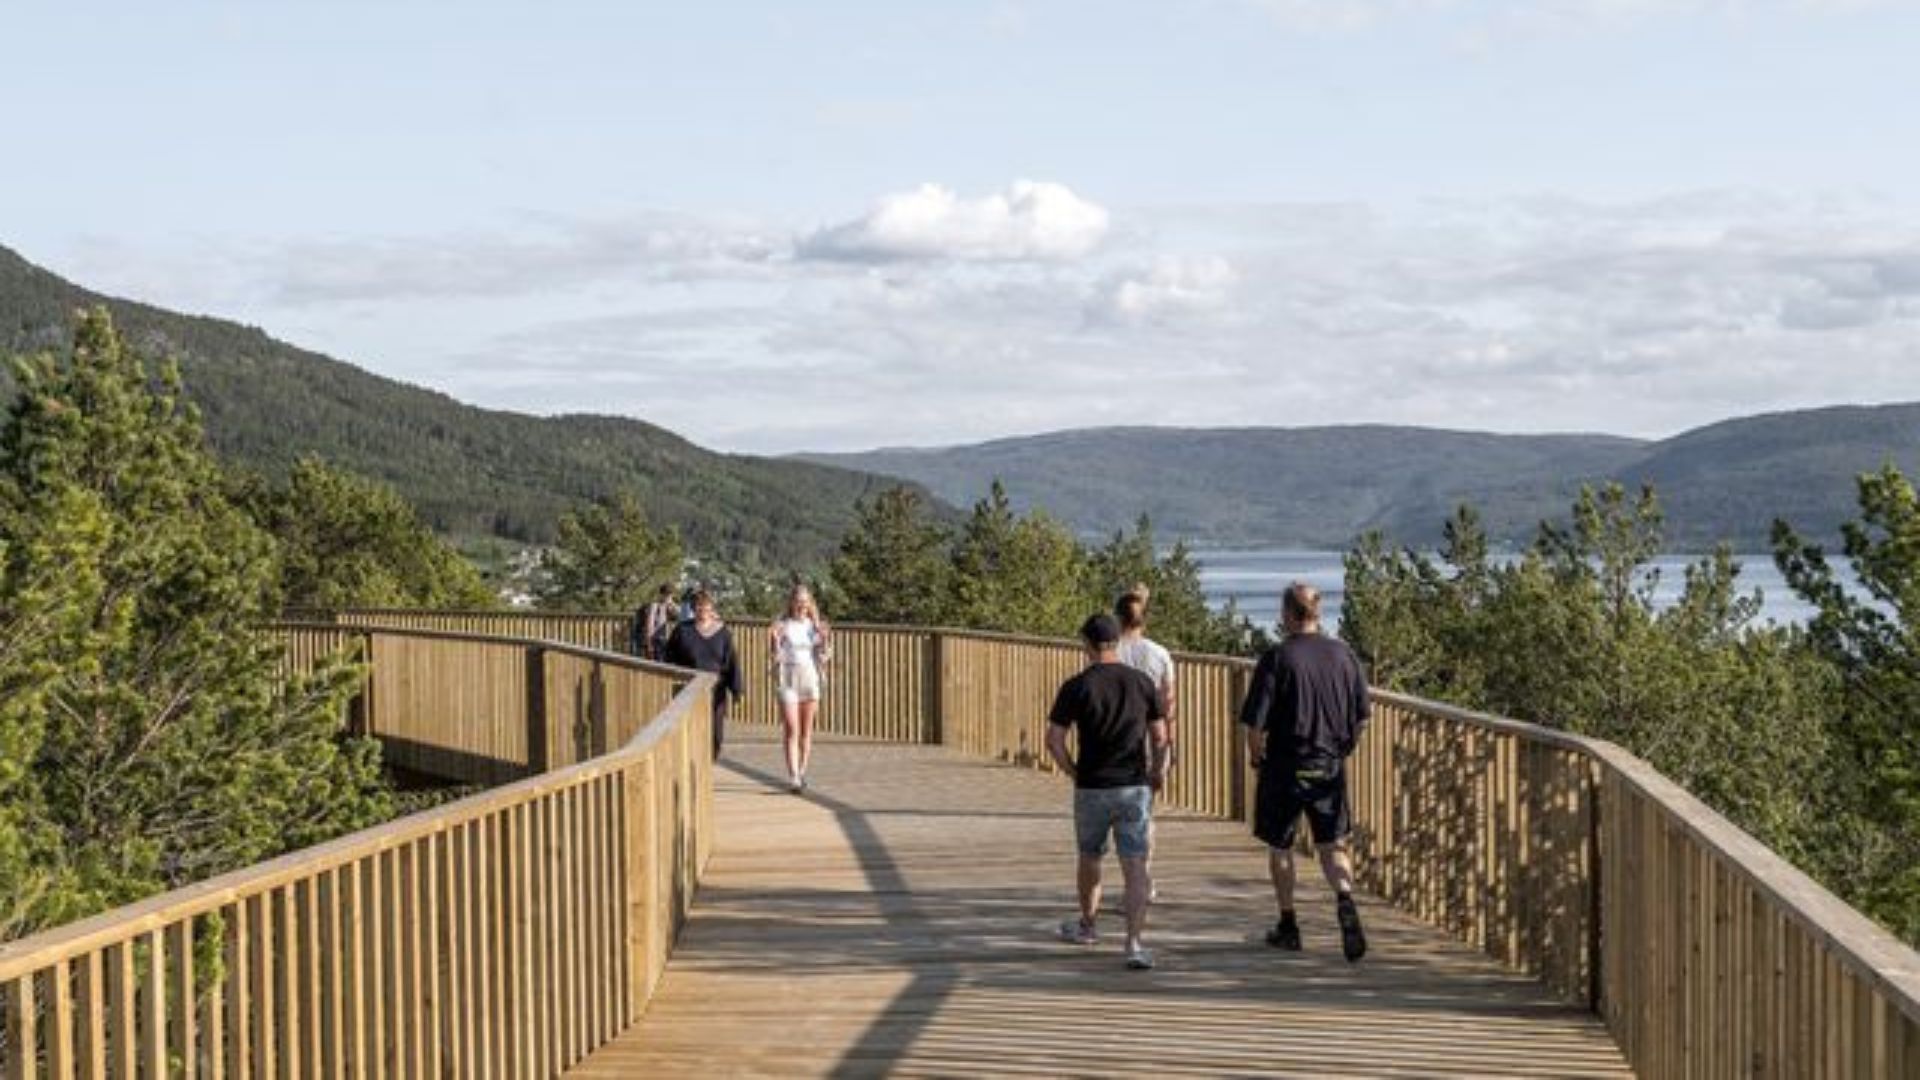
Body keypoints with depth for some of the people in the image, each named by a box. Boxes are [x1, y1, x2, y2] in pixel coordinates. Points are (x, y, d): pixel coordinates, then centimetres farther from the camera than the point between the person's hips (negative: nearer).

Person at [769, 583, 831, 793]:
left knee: (806, 730, 7)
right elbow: (776, 656, -4)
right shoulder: (782, 625, -1)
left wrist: (826, 640, -11)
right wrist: (774, 640, -22)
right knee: (791, 730, -10)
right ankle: (793, 778, -15)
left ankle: (802, 773, 18)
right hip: (787, 680, -3)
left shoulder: (815, 625, 8)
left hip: (810, 679, 3)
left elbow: (823, 656, 6)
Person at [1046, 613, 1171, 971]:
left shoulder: (1076, 687, -6)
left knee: (1089, 858, 20)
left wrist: (1074, 773, 6)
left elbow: (1054, 740, -7)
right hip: (1134, 787, 1)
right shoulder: (1142, 683, 1)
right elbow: (1160, 738, 6)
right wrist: (1156, 773, 20)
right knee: (1135, 865, -3)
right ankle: (1134, 942, -17)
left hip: (1091, 789, -1)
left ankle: (1087, 925, 39)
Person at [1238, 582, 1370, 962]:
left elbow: (1255, 723, -14)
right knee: (1332, 845, 11)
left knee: (1280, 847, 13)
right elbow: (1363, 716, 6)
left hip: (1285, 768, -3)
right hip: (1331, 767, 3)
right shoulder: (1344, 655, 0)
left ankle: (1287, 926, 19)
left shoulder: (1276, 659, -13)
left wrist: (1256, 757, 4)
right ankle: (1345, 898, -16)